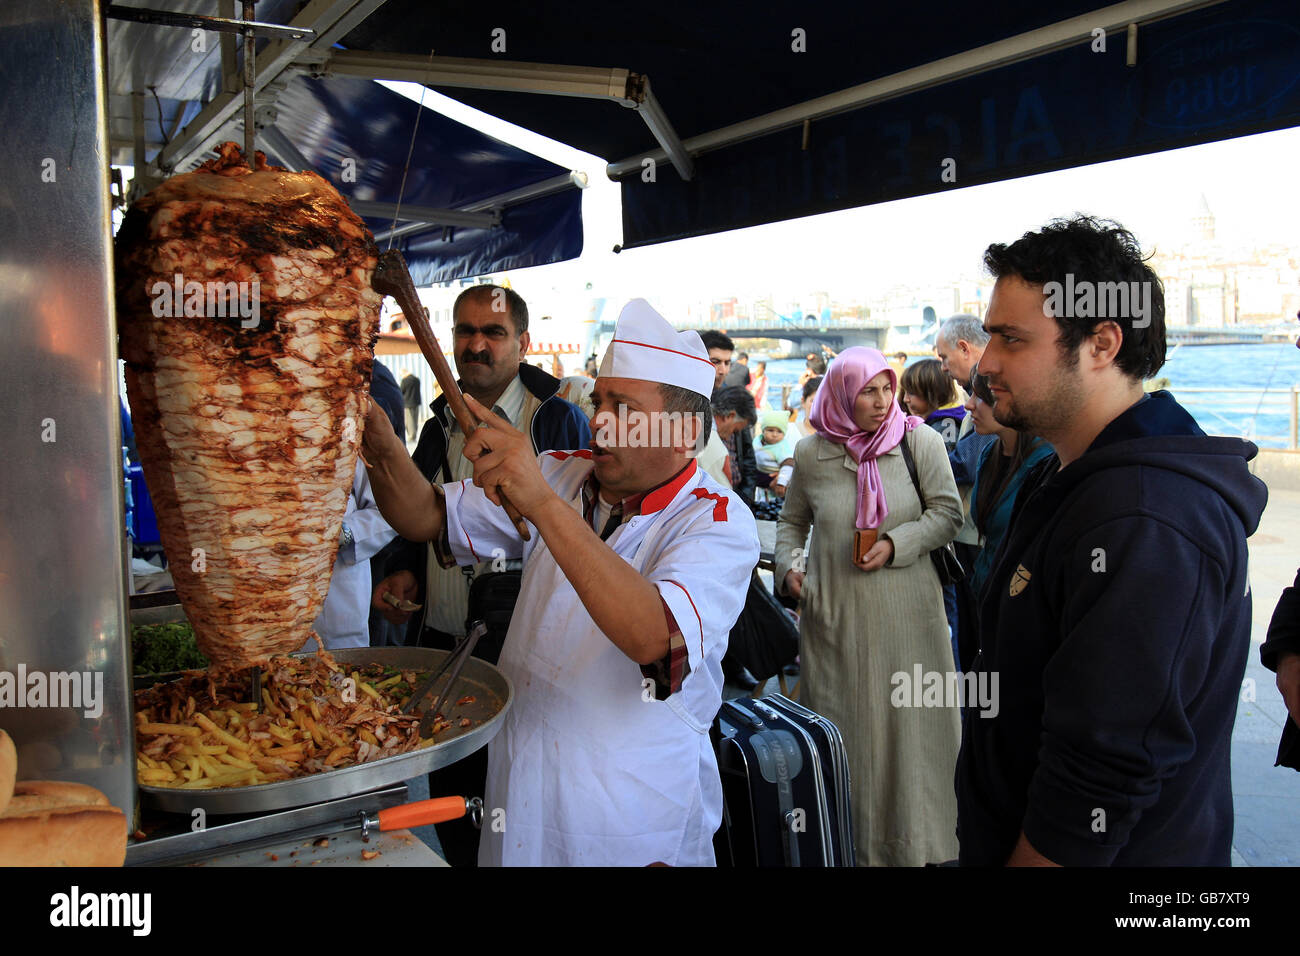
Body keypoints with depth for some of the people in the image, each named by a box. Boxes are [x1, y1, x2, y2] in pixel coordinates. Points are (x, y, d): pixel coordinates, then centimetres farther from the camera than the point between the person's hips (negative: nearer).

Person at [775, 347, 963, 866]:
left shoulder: (920, 442, -4)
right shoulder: (811, 453, 0)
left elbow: (948, 513, -1)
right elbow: (792, 521, 15)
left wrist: (895, 544, -14)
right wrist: (788, 566, 0)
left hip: (905, 612, -1)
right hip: (835, 613, 1)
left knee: (908, 722, 8)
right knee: (842, 728, 9)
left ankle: (913, 840, 26)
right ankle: (848, 840, 25)